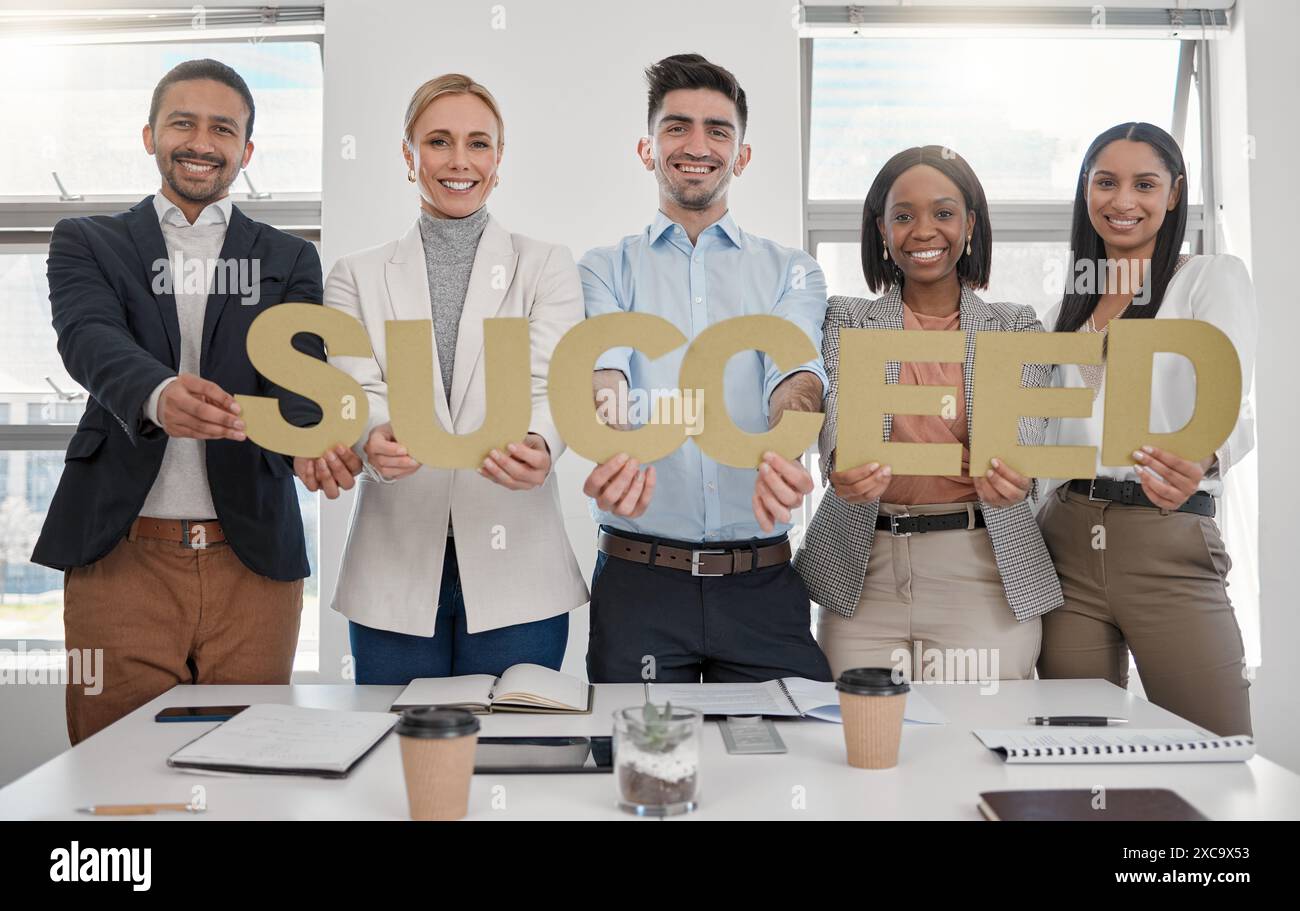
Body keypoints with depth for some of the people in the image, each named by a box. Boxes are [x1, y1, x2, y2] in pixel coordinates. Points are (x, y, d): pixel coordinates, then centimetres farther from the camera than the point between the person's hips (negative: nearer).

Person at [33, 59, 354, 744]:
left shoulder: (289, 260, 12)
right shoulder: (87, 244, 10)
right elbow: (91, 339, -10)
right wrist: (157, 395, -34)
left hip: (252, 562, 1)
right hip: (121, 556, 0)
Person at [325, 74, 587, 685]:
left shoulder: (546, 267, 7)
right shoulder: (357, 276, 10)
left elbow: (552, 388, -7)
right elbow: (355, 394, -3)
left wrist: (537, 446, -30)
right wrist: (373, 441, -27)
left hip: (515, 572, -1)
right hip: (395, 571, 1)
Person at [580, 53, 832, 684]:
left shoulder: (791, 272, 10)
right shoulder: (605, 270, 8)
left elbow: (795, 371, -9)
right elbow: (604, 370, -11)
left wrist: (781, 453, -33)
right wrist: (613, 450, -35)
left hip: (763, 582, 1)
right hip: (638, 578, 0)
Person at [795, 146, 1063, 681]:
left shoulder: (1016, 327, 8)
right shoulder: (846, 322, 7)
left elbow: (1025, 426, -6)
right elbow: (838, 417, -7)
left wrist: (1012, 474, -29)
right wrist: (844, 469, -30)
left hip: (984, 567, 0)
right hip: (865, 571, 0)